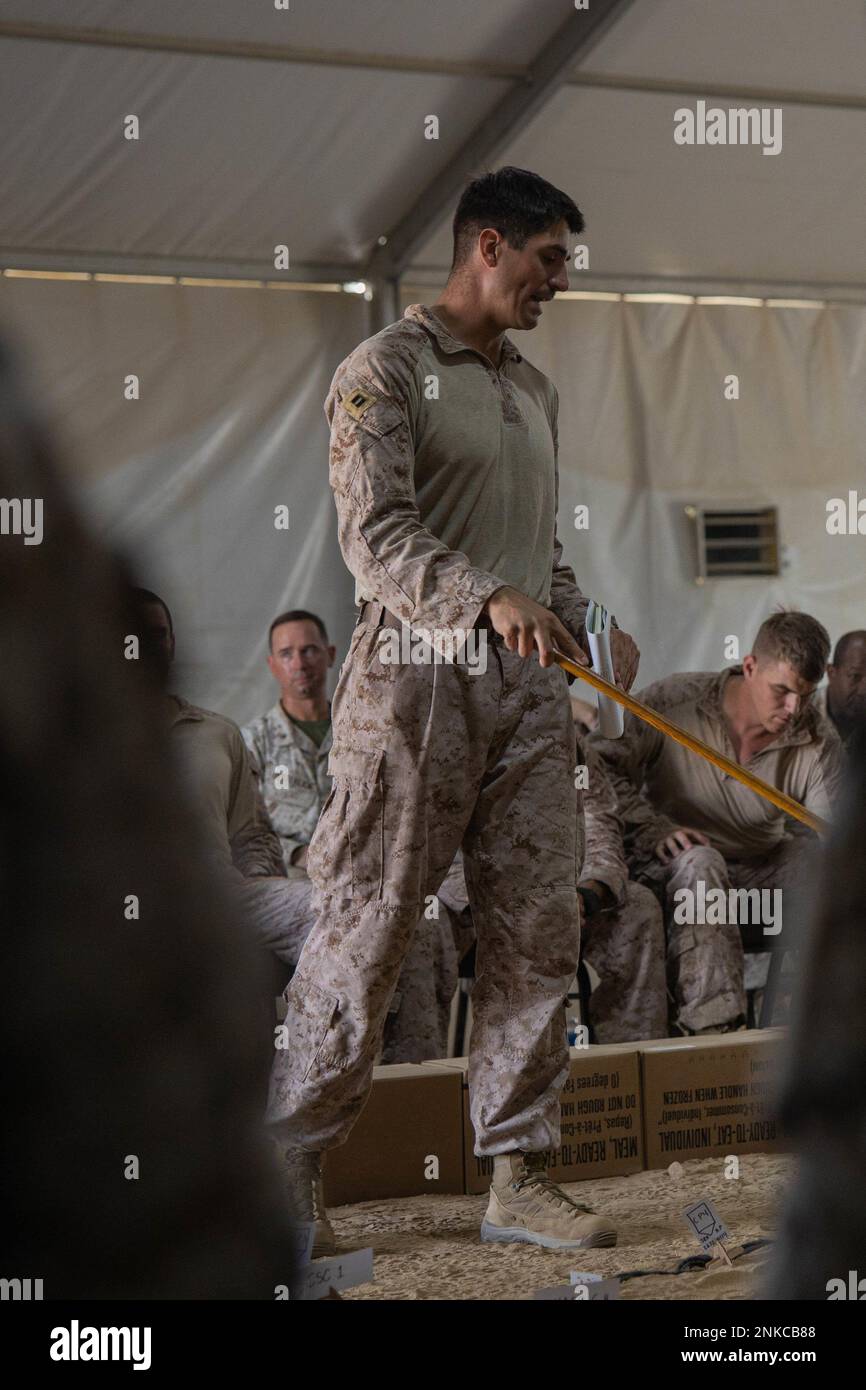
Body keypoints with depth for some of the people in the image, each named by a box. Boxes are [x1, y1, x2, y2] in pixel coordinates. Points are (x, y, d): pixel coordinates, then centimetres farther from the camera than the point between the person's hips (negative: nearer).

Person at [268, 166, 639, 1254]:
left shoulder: (532, 390, 21)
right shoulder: (385, 370, -3)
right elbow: (375, 531, -15)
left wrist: (585, 624, 8)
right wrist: (488, 600, -29)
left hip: (527, 682, 7)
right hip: (416, 673, -7)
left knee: (538, 934, 3)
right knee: (366, 929, -5)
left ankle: (518, 1177, 10)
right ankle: (286, 1170, 7)